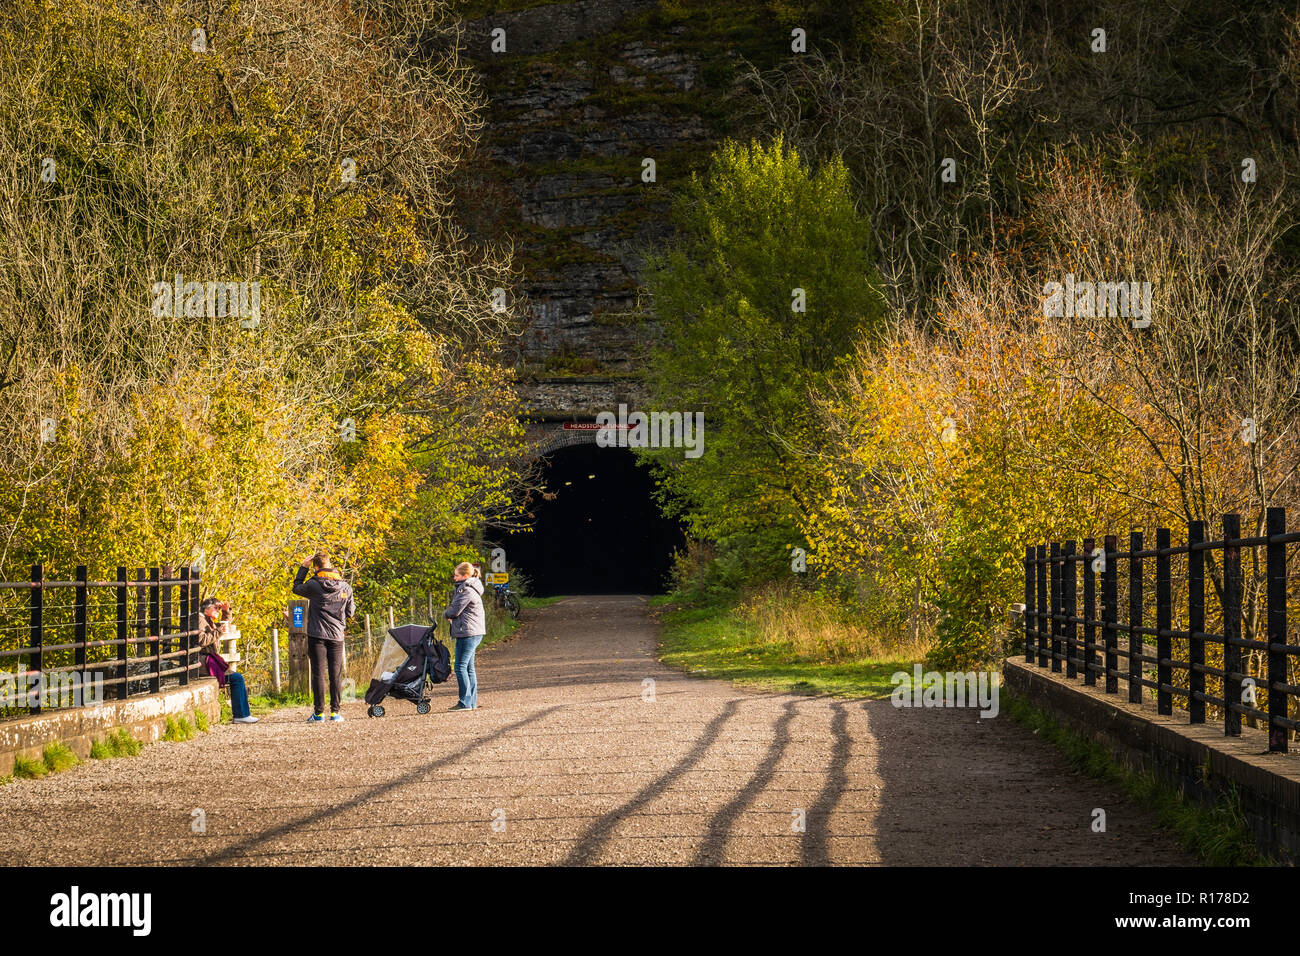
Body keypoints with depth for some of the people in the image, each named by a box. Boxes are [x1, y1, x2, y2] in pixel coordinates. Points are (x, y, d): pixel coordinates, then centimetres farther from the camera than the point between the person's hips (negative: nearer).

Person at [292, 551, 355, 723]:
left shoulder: (314, 585, -8)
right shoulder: (345, 587, 2)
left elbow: (297, 588, 12)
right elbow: (350, 612, 11)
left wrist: (303, 567, 18)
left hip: (317, 635, -2)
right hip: (337, 635, 2)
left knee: (318, 673, 0)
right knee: (336, 674, 5)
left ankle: (319, 712, 0)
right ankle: (335, 712, 3)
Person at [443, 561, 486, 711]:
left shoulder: (466, 590, -15)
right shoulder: (468, 588, 18)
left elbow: (455, 610, -15)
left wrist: (446, 614, 5)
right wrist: (450, 615, 2)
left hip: (468, 633, -11)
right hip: (474, 633, 11)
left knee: (461, 666, -9)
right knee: (469, 667, 13)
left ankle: (465, 703, -10)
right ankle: (472, 702, 15)